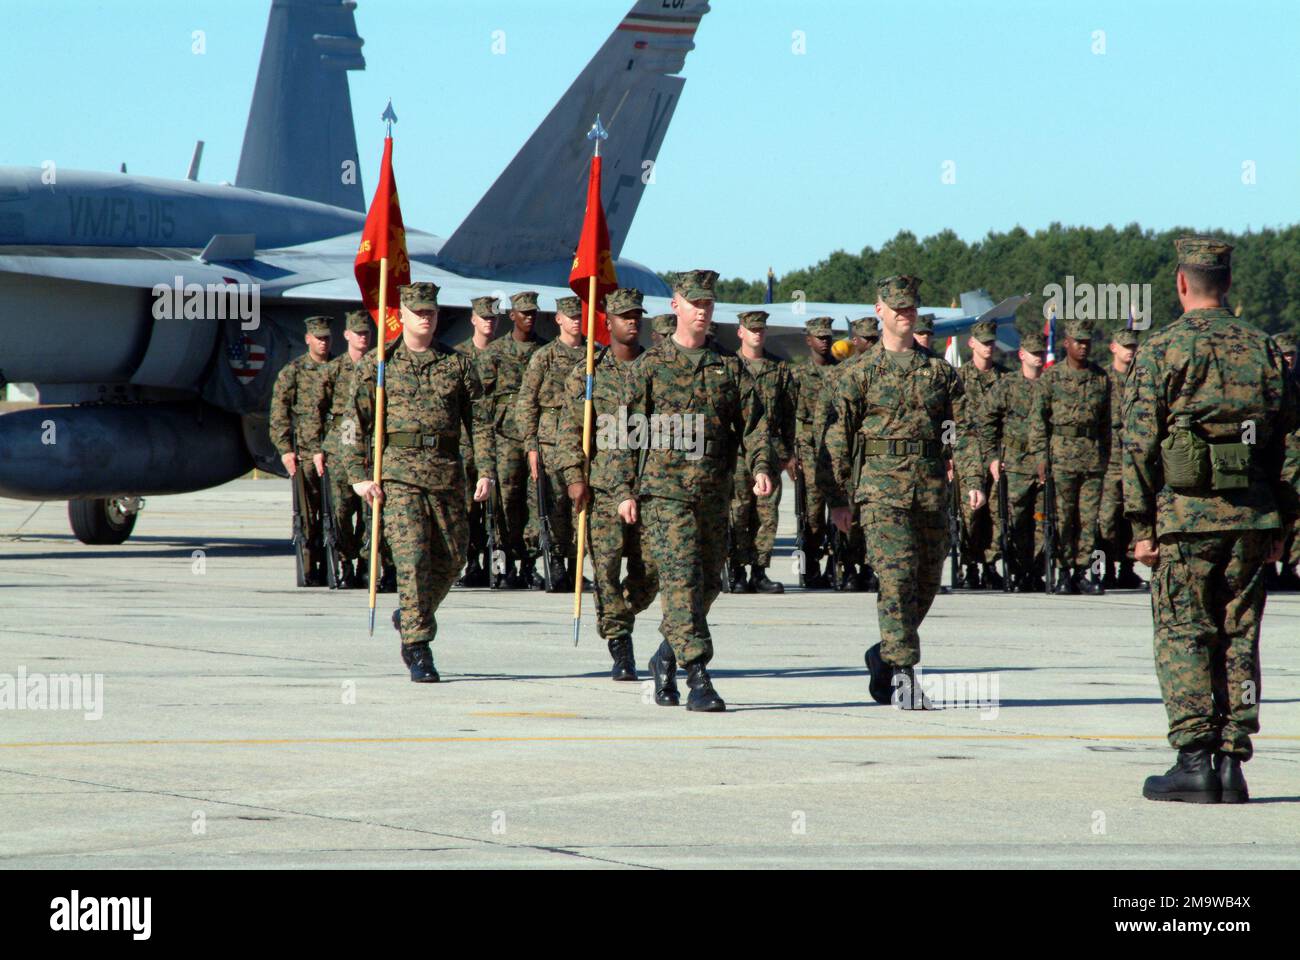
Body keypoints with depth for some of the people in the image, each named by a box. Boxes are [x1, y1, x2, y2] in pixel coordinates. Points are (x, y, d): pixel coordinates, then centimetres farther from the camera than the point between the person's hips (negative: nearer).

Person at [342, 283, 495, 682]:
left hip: (447, 474, 3)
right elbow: (355, 422, 4)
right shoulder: (379, 365, 5)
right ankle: (418, 650, -10)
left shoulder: (458, 364, 10)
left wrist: (486, 470, -2)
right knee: (412, 556, -12)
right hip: (398, 473, -3)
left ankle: (410, 616, 33)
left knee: (452, 556, 7)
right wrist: (358, 475, -5)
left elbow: (480, 420, 9)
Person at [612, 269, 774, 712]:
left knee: (708, 583, 10)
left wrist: (760, 466, -12)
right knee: (681, 577, -14)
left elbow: (753, 421, 6)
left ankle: (667, 656, 32)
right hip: (664, 489, -4)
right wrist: (627, 490, -4)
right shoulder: (652, 365, 3)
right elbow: (628, 430, 3)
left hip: (714, 493, 4)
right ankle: (698, 678, -18)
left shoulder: (729, 367, 12)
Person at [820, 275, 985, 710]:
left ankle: (884, 656, 28)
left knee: (926, 583, 9)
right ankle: (903, 674, -14)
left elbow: (961, 428, 10)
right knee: (897, 577, -14)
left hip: (931, 487, 4)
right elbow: (837, 438, 1)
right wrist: (838, 498, -4)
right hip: (882, 485, -4)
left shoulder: (940, 371, 12)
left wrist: (973, 479, -4)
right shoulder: (860, 373, 3)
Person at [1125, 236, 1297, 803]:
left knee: (1183, 639, 1)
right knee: (1239, 640, 8)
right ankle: (1232, 762, 5)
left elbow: (1140, 444, -7)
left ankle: (1195, 760, -5)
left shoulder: (1161, 351, -3)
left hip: (1184, 516, -4)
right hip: (1252, 518, 4)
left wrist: (1142, 526, -3)